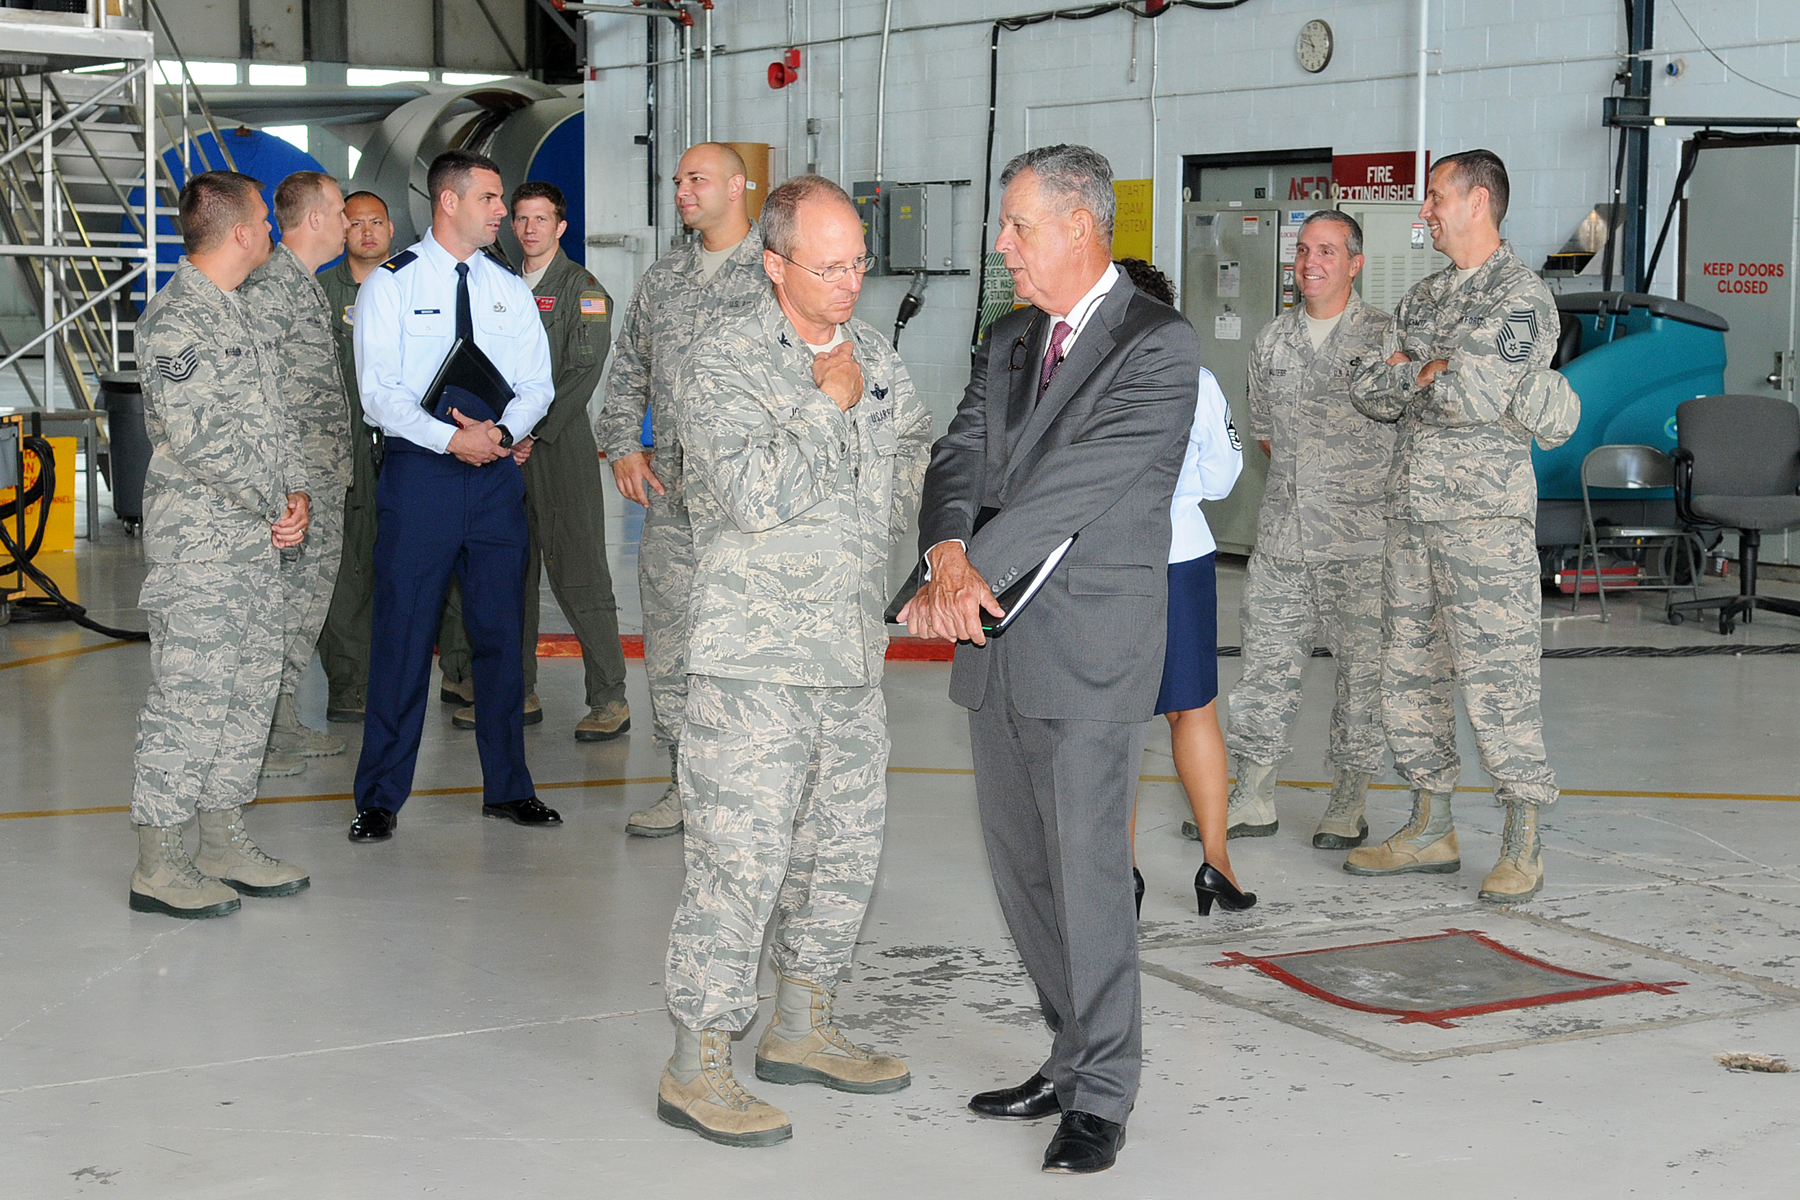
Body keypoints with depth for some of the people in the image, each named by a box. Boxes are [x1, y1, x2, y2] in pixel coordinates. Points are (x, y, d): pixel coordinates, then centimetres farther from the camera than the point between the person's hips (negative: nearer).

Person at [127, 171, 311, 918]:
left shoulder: (234, 311, 17)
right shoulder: (176, 317, -14)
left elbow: (272, 417, 19)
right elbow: (195, 435, -21)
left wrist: (296, 493, 3)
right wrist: (275, 503, -12)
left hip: (256, 542, 10)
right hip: (196, 540, -10)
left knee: (251, 688, 12)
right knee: (192, 695, -7)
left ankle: (224, 843, 21)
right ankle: (157, 863, 0)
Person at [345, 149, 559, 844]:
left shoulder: (510, 289, 12)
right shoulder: (390, 284, -1)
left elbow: (536, 382, 7)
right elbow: (379, 392, -9)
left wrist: (503, 429, -14)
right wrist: (452, 439, -21)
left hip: (497, 472, 4)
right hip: (418, 470, -4)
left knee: (500, 631, 8)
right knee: (403, 634, -2)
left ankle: (507, 787, 19)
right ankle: (380, 798, 7)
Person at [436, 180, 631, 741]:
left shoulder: (583, 289, -1)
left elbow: (581, 374, -9)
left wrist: (530, 433, -14)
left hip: (559, 444, -6)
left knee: (578, 577, -8)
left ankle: (610, 701, -4)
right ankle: (518, 691, 16)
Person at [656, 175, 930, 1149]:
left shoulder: (872, 352, 12)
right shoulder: (721, 364, -9)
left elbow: (916, 448, 27)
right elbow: (758, 494, -20)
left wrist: (879, 543, 13)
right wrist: (828, 403, -12)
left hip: (852, 650, 7)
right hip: (754, 657, -7)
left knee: (844, 847, 14)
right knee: (740, 855, -9)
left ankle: (801, 1030, 29)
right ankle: (697, 1069, -1)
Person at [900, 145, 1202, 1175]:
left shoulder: (1161, 346, -9)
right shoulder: (1008, 340, 15)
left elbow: (1082, 481, -17)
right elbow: (960, 455, 4)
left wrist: (968, 576, -19)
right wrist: (950, 551, -17)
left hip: (1091, 648, -7)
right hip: (997, 641, 7)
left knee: (1087, 866, -5)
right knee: (1021, 868, 12)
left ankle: (1103, 1097, 5)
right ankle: (1075, 1058, 25)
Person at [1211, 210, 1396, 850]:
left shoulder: (1388, 335, -1)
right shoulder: (1271, 340, 12)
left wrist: (1357, 485, -4)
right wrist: (1305, 474, 9)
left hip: (1361, 539, -4)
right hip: (1282, 533, 4)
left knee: (1362, 667, 0)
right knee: (1266, 663, 5)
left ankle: (1348, 803, 11)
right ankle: (1254, 799, 14)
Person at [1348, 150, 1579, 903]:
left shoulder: (1521, 295, -9)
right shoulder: (1424, 296, 17)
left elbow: (1473, 397, -21)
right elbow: (1370, 392, 11)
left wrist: (1413, 378, -3)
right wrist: (1430, 375, -7)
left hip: (1485, 514, -8)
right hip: (1412, 509, 8)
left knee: (1496, 677, -7)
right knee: (1409, 670, 10)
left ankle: (1523, 846, 2)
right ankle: (1431, 830, 21)